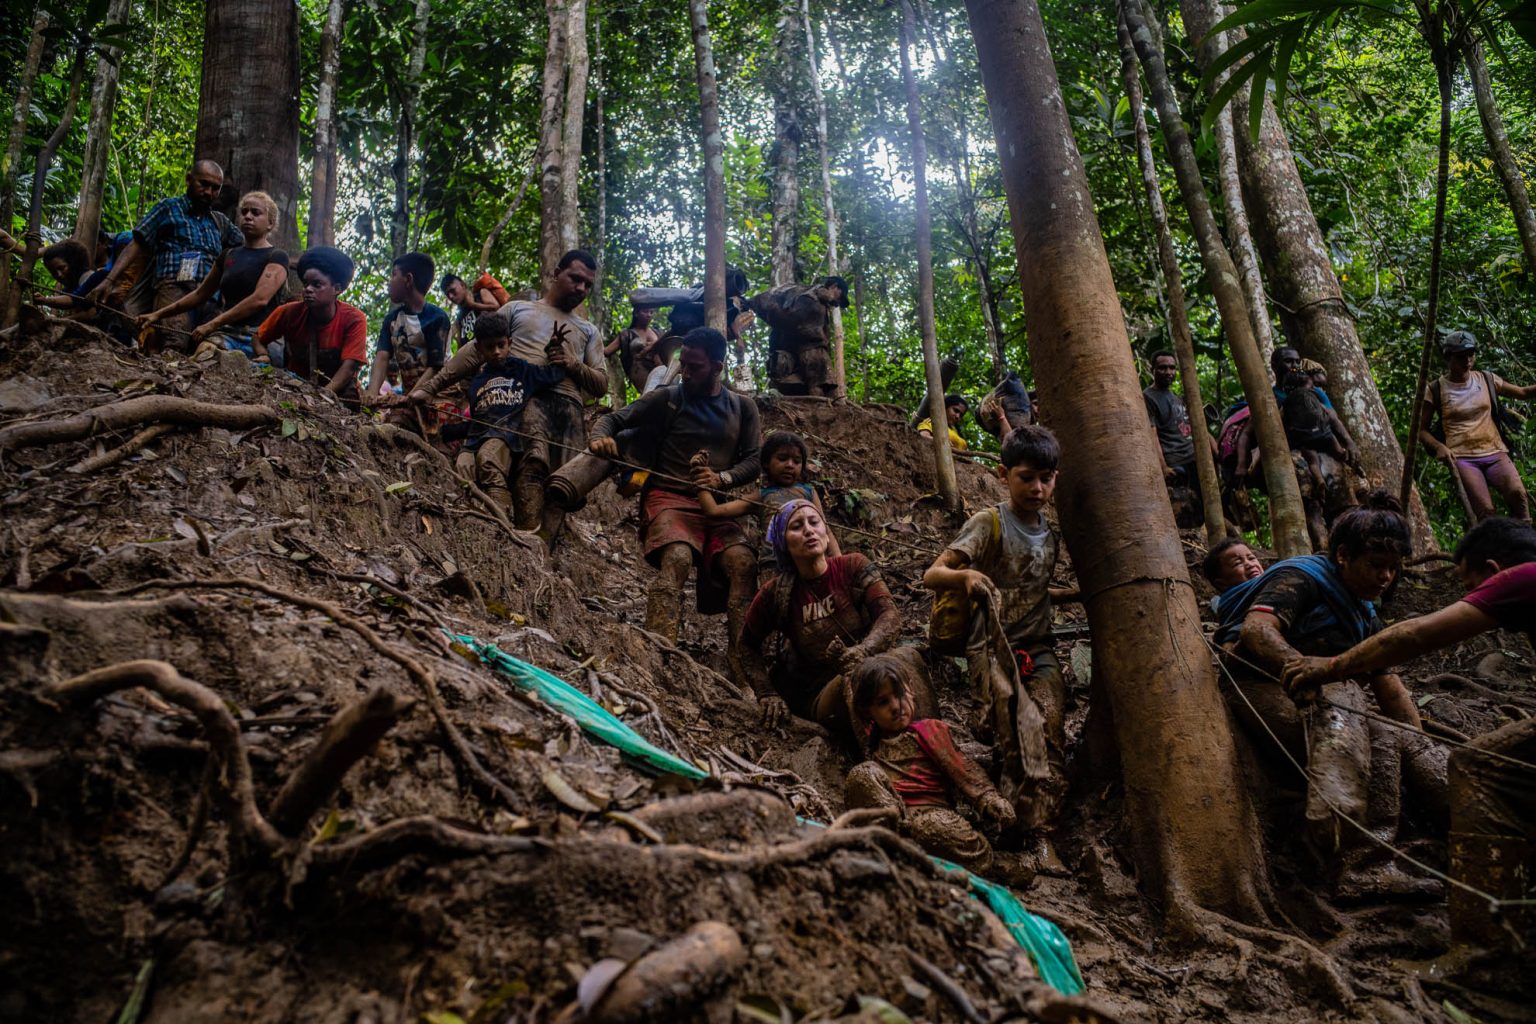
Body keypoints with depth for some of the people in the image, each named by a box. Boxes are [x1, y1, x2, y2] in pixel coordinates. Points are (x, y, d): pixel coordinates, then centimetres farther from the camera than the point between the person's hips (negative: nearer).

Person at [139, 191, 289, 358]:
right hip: (227, 331, 7)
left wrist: (212, 324, -16)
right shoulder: (229, 255, 21)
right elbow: (200, 294, 31)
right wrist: (159, 314, 26)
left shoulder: (276, 257, 2)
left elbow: (260, 299, -14)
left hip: (258, 336, -7)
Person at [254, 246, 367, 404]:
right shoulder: (289, 312, -7)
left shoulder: (354, 320, -14)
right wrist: (264, 356, -13)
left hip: (338, 393, -3)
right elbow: (258, 338, 9)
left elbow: (349, 367, -20)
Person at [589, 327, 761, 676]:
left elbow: (754, 459, 11)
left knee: (743, 562, -26)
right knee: (677, 558, -34)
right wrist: (599, 438, -16)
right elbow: (614, 418, 8)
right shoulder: (667, 399, 8)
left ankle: (742, 662, -32)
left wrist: (722, 478, -9)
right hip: (669, 499, -3)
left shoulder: (742, 408, 17)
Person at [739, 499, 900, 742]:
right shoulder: (776, 595, -3)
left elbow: (890, 615, -14)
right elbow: (748, 645, 12)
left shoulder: (853, 567, -3)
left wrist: (861, 652, -35)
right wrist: (767, 695, -2)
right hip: (818, 694, -2)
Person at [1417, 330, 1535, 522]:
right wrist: (1439, 447, -11)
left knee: (1517, 493, -27)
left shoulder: (1486, 380, 13)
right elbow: (1422, 430, 8)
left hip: (1495, 453, 3)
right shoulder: (1436, 390, 4)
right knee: (1485, 511, -25)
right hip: (1462, 458, -3)